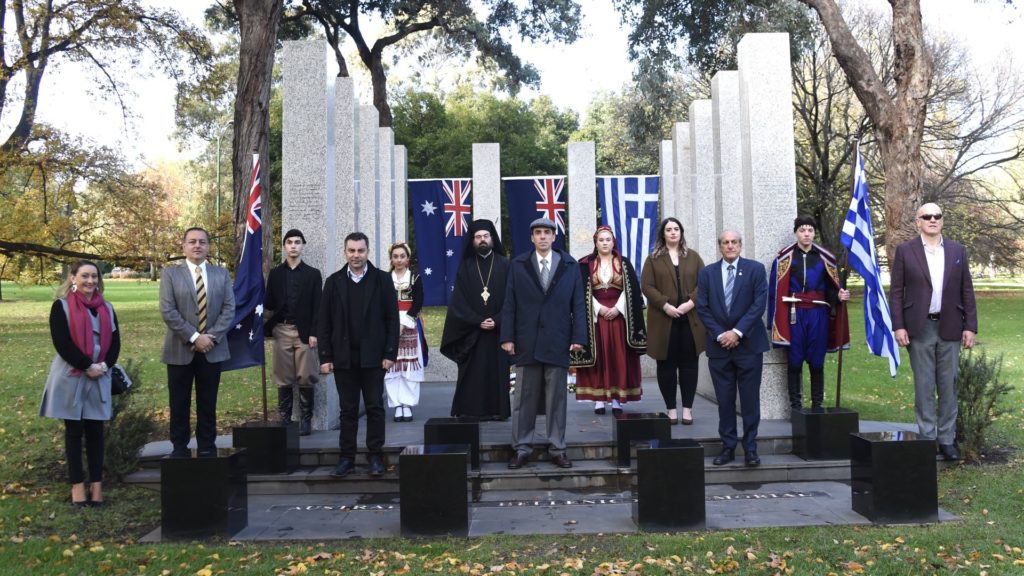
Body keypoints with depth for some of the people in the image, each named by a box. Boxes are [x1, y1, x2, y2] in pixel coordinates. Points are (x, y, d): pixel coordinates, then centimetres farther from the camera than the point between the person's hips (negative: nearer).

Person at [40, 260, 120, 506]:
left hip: (99, 378, 4)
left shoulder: (106, 308, 10)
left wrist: (104, 365, -9)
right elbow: (61, 342, -11)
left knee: (95, 430, 6)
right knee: (74, 431, 3)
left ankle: (97, 483, 11)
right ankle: (77, 484, 10)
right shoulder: (61, 306, -3)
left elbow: (115, 341, 7)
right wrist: (86, 366, -15)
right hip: (71, 377, -3)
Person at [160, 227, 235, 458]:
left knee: (208, 404, 7)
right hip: (180, 350, -1)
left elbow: (229, 309, 2)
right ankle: (180, 449, 15)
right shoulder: (170, 274, 2)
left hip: (213, 349, 2)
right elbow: (168, 311, -8)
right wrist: (194, 337, -15)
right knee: (179, 404, 5)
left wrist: (212, 337, -11)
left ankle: (207, 450, 15)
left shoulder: (222, 274, 9)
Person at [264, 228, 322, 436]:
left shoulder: (313, 274, 4)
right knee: (283, 379, 5)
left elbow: (317, 307, 0)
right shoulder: (275, 273, 11)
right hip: (281, 330, 2)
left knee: (305, 379, -1)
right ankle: (284, 419, 11)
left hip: (304, 331, -2)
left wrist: (314, 333, -6)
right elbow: (269, 303, 10)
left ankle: (306, 420, 7)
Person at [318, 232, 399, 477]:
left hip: (373, 357, -1)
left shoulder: (382, 279, 1)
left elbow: (392, 318, -1)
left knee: (375, 408, 4)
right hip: (344, 358, 2)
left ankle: (376, 457, 14)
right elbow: (323, 323, 5)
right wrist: (325, 357, -2)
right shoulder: (334, 281, 6)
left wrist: (390, 353, -7)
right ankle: (346, 458, 16)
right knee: (348, 410, 8)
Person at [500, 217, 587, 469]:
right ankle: (521, 448, 15)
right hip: (527, 342, 0)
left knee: (557, 399, 6)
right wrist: (507, 337, -3)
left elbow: (578, 304, 3)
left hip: (558, 342, 0)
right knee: (524, 398, 5)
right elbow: (509, 304, 3)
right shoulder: (518, 265, 6)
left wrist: (579, 337, -5)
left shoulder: (569, 266, 6)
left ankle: (557, 449, 16)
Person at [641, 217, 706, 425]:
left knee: (689, 363, 2)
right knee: (666, 365, 2)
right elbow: (647, 286, -3)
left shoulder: (693, 256, 12)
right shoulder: (653, 258, 6)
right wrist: (665, 305, -14)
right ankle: (671, 408, 9)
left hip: (690, 318, 2)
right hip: (664, 319, -1)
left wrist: (691, 302, -11)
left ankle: (687, 408, 9)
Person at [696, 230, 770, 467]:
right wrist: (720, 335, -8)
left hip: (749, 344, -2)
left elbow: (759, 304, -6)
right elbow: (703, 308, 3)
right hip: (719, 345, 2)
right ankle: (728, 447, 15)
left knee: (750, 399, 2)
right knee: (724, 400, 6)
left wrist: (737, 332, -13)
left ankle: (750, 448, 11)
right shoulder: (707, 272, 8)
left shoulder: (756, 269, 2)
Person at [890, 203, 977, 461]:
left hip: (950, 328, 2)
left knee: (949, 386, 6)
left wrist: (970, 326, 2)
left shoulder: (958, 251, 8)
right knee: (924, 386, 3)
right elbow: (896, 291, 0)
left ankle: (947, 440, 16)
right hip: (919, 328, -2)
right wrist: (898, 326, -8)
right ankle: (927, 438, 11)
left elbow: (967, 291, 8)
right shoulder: (905, 251, 1)